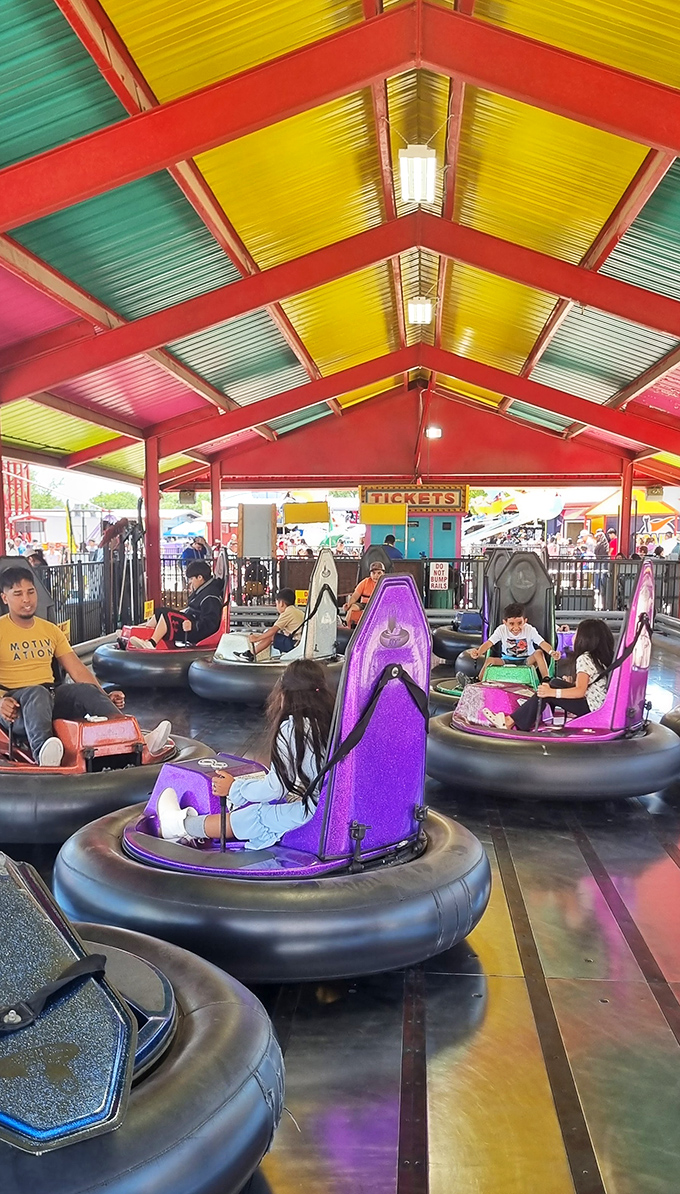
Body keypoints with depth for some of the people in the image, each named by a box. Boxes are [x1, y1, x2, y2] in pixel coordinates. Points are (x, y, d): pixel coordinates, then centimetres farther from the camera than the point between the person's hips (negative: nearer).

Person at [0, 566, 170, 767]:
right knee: (37, 693, -37)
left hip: (53, 695, 4)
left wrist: (104, 697, -1)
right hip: (17, 701, -4)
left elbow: (77, 670, 12)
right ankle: (43, 754, -67)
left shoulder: (50, 630, 17)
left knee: (86, 690, -25)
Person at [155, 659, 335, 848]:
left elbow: (275, 788, -10)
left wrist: (234, 788, 5)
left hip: (308, 810, -7)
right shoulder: (328, 721, 8)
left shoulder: (292, 728, -13)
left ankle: (181, 824, 26)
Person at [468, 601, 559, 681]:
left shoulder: (530, 630, -16)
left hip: (526, 661, -1)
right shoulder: (501, 630, -14)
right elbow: (489, 643, -24)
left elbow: (542, 643, -27)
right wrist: (477, 653, -46)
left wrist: (552, 652, -51)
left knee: (539, 652, -30)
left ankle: (546, 680, -29)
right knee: (490, 661, -27)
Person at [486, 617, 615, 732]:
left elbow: (580, 691, -26)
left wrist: (551, 692, -29)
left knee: (545, 692, -10)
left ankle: (510, 722, -7)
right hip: (600, 703, 9)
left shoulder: (584, 659, -14)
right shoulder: (602, 657, 11)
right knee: (555, 683, 15)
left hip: (590, 705, -9)